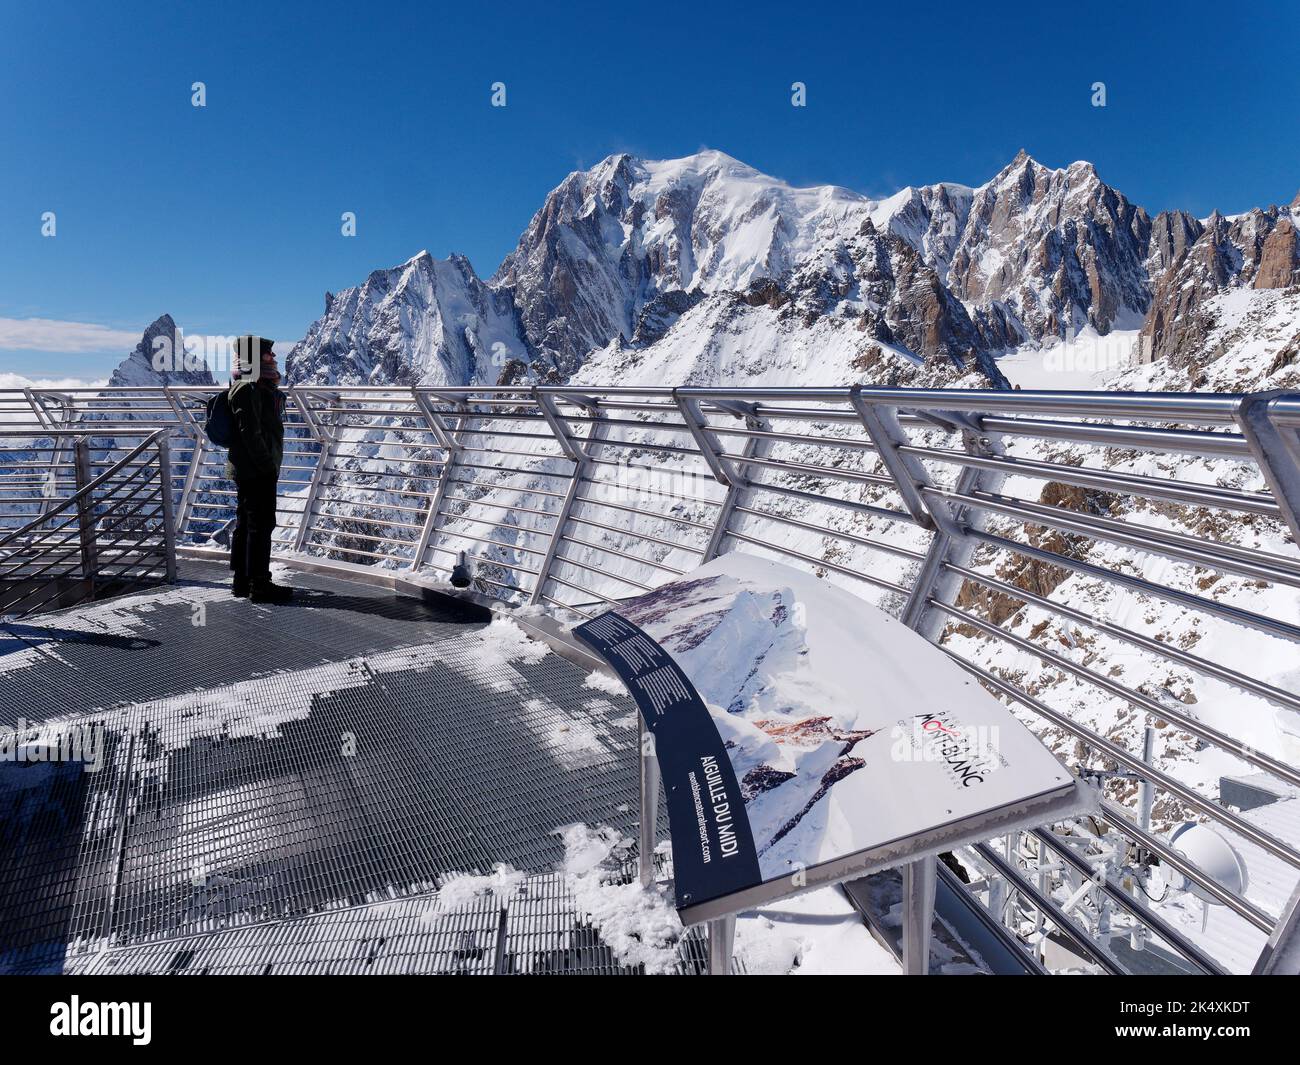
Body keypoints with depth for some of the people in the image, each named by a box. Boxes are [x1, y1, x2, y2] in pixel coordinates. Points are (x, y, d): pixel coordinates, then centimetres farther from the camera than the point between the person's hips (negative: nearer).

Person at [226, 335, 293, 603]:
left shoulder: (259, 387, 19)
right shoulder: (248, 389, -14)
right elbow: (250, 432, -21)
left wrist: (270, 465, 21)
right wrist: (268, 464, -19)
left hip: (249, 470, 11)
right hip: (256, 470, -11)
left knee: (245, 524, 14)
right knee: (261, 524, -7)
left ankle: (241, 581, 22)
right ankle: (259, 584, -2)